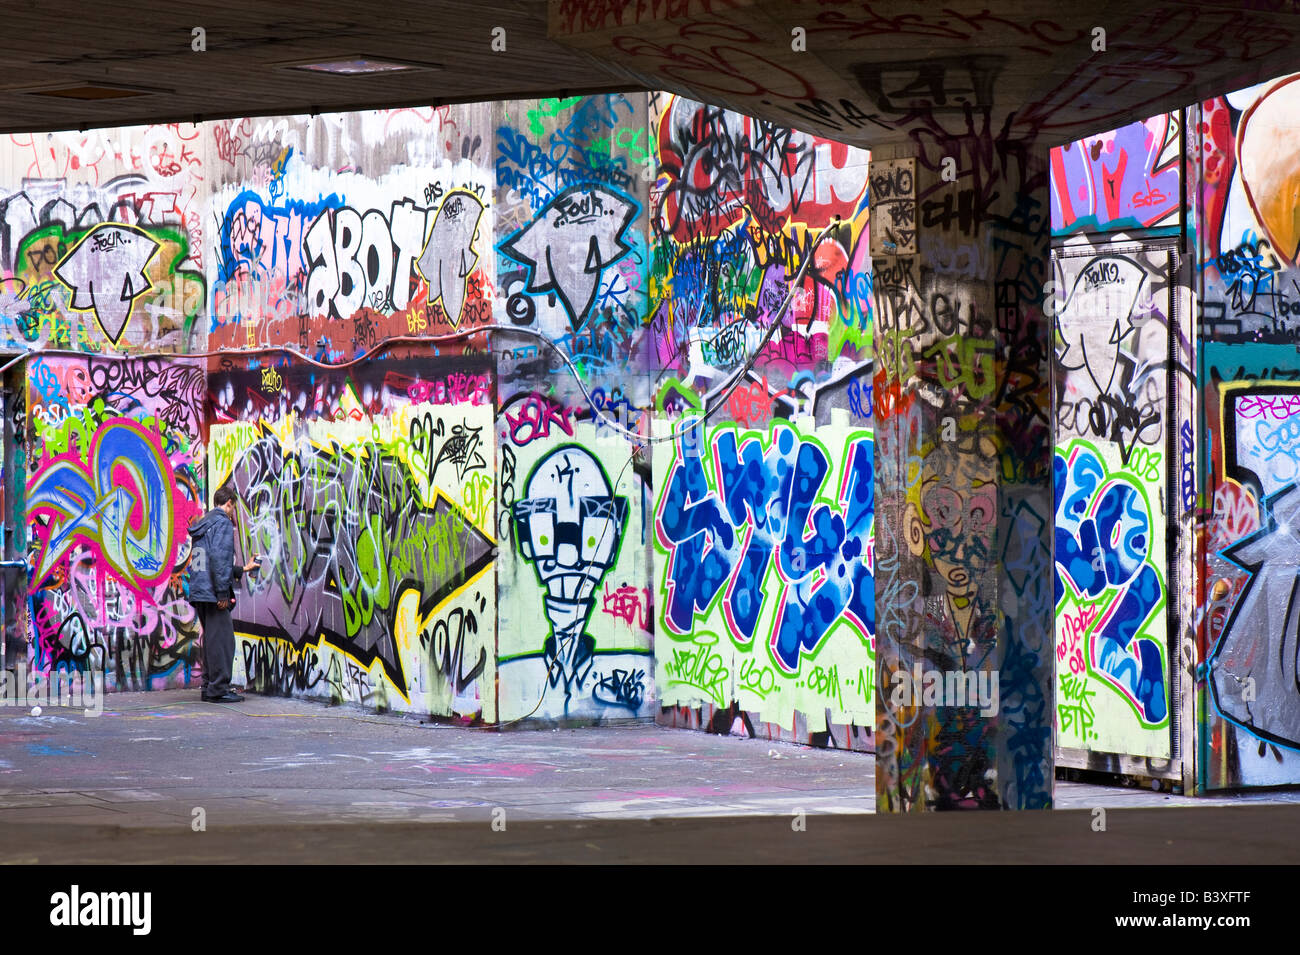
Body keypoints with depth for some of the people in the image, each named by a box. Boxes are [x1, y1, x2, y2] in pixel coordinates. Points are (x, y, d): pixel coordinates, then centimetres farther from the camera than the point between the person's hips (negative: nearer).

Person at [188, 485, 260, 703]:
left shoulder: (202, 524, 21)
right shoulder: (223, 522, -7)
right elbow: (219, 558, -19)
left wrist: (242, 569, 35)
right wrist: (223, 593, -19)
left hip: (198, 592, 9)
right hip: (213, 593, -9)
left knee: (211, 638, 15)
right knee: (222, 638, -7)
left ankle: (209, 687, 18)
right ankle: (219, 689, -7)